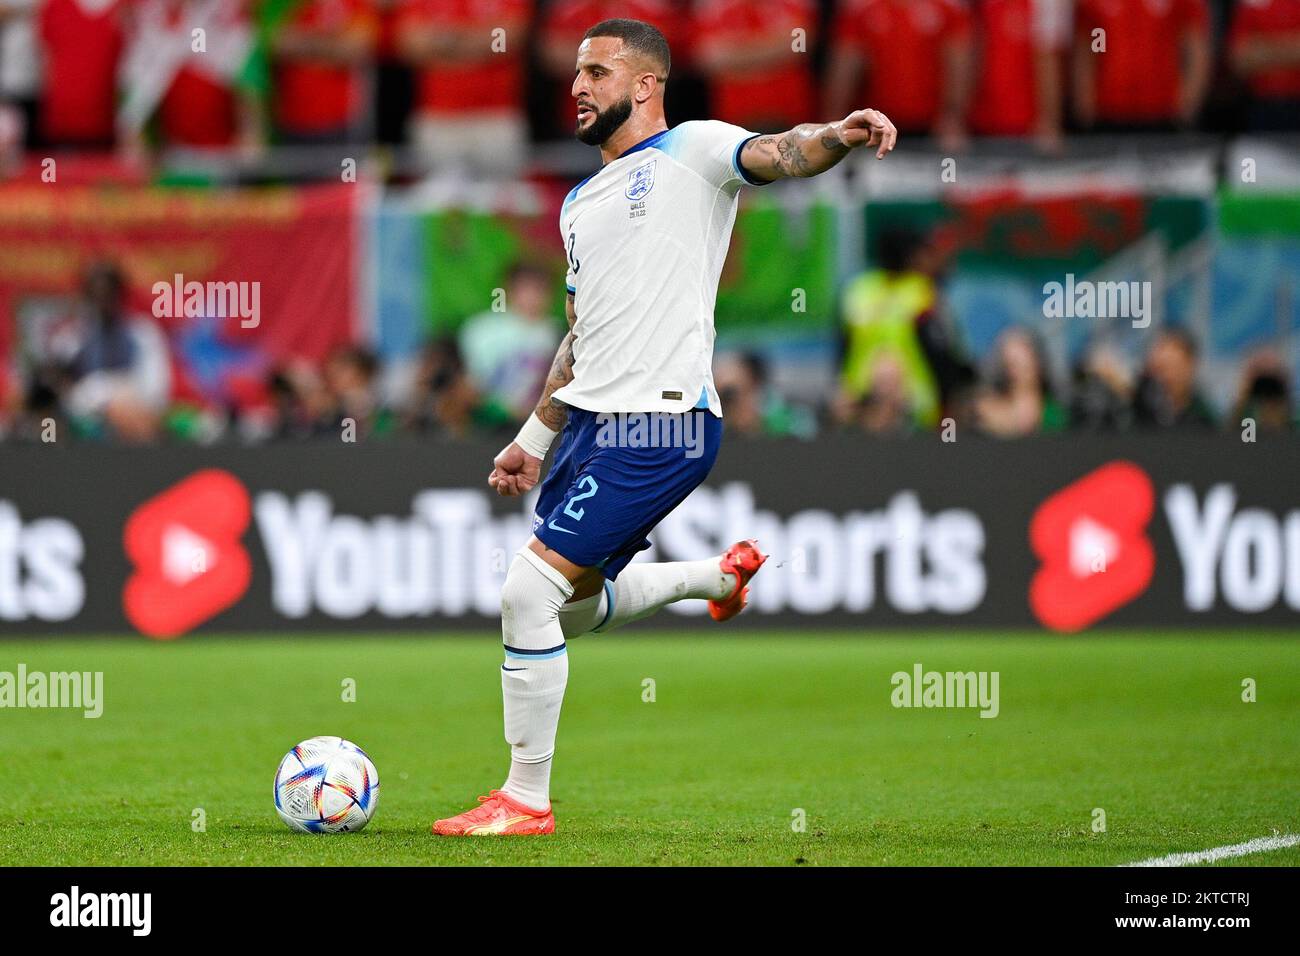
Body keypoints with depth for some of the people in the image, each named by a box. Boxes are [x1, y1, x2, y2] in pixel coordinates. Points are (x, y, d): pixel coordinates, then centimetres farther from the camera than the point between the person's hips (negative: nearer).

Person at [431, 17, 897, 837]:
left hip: (659, 423, -9)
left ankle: (526, 800, -4)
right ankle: (719, 576, 38)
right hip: (594, 420, 9)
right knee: (569, 608, 18)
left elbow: (779, 155, -21)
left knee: (530, 591, -14)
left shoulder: (691, 153, -1)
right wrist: (536, 440, 27)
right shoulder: (581, 203, 22)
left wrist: (837, 135, -42)